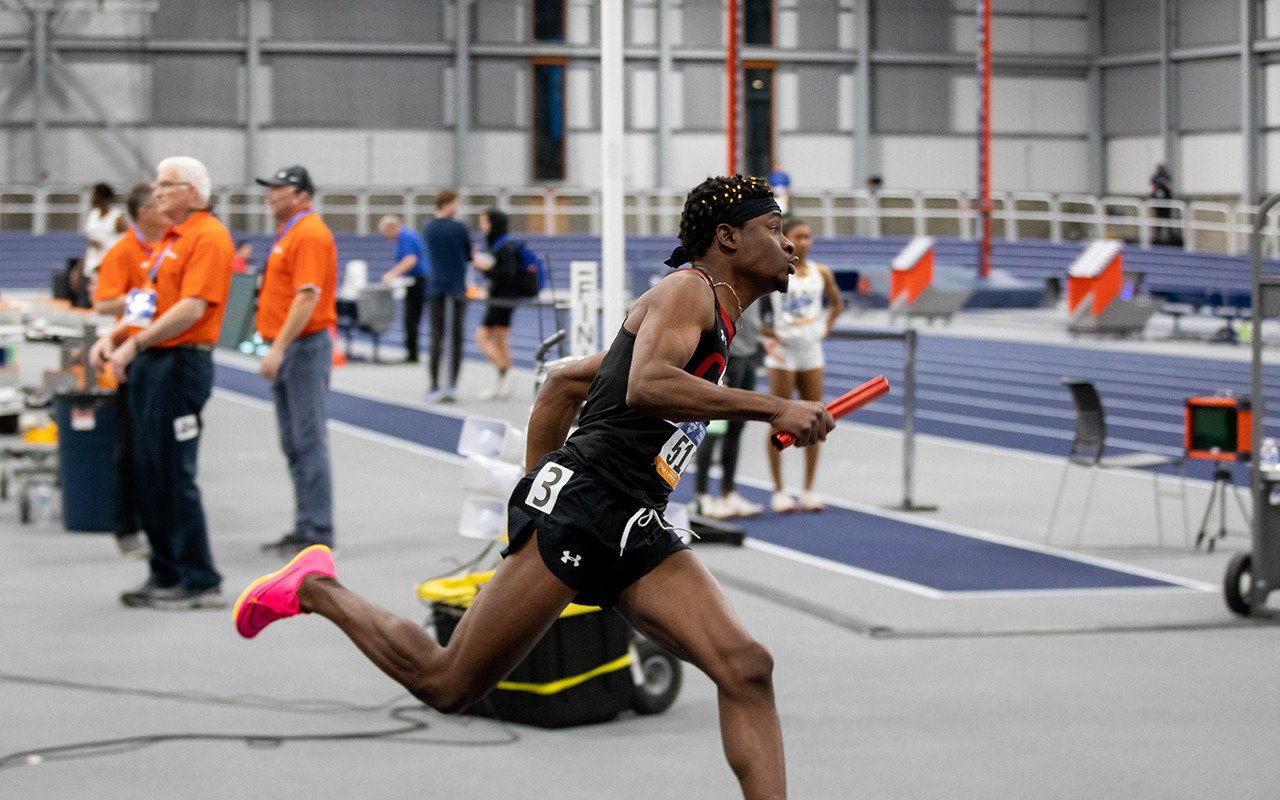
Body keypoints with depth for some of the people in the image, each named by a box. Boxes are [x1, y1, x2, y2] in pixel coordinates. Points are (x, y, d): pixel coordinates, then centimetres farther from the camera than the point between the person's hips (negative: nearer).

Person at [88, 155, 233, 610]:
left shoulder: (208, 238, -11)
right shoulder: (170, 240, 19)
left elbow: (193, 307, -21)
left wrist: (134, 344, -23)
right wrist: (114, 337, 7)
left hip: (180, 364, -10)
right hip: (150, 366, 10)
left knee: (174, 475, -8)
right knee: (148, 474, 11)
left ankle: (200, 582, -2)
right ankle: (166, 576, 17)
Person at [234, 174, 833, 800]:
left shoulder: (716, 324, 25)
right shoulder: (688, 289, -4)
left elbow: (564, 384, 31)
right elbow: (644, 387, -26)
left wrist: (537, 475, 31)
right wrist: (771, 408, -28)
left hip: (637, 535, 9)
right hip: (577, 501, -9)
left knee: (746, 669, -11)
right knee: (446, 685, -2)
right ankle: (315, 589, 20)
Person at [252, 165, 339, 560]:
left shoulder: (310, 234, -14)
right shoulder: (287, 234, 18)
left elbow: (308, 295, -22)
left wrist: (279, 348, -25)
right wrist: (275, 348, 19)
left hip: (305, 347, -10)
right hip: (286, 350, 10)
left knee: (309, 442, -8)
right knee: (294, 445, 12)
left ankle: (317, 533, -5)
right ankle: (304, 528, 18)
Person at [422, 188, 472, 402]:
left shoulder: (427, 230, 6)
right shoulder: (459, 228, -9)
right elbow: (469, 256, 1)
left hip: (435, 288, 4)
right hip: (456, 288, -4)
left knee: (436, 336, 5)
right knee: (456, 337, 3)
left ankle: (434, 386, 0)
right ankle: (453, 386, 0)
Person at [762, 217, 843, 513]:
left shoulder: (821, 273, 6)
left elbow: (836, 303, 24)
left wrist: (825, 328, 9)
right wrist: (766, 334, -8)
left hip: (811, 352, 4)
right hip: (782, 355, -4)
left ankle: (808, 491, 11)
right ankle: (778, 492, 5)